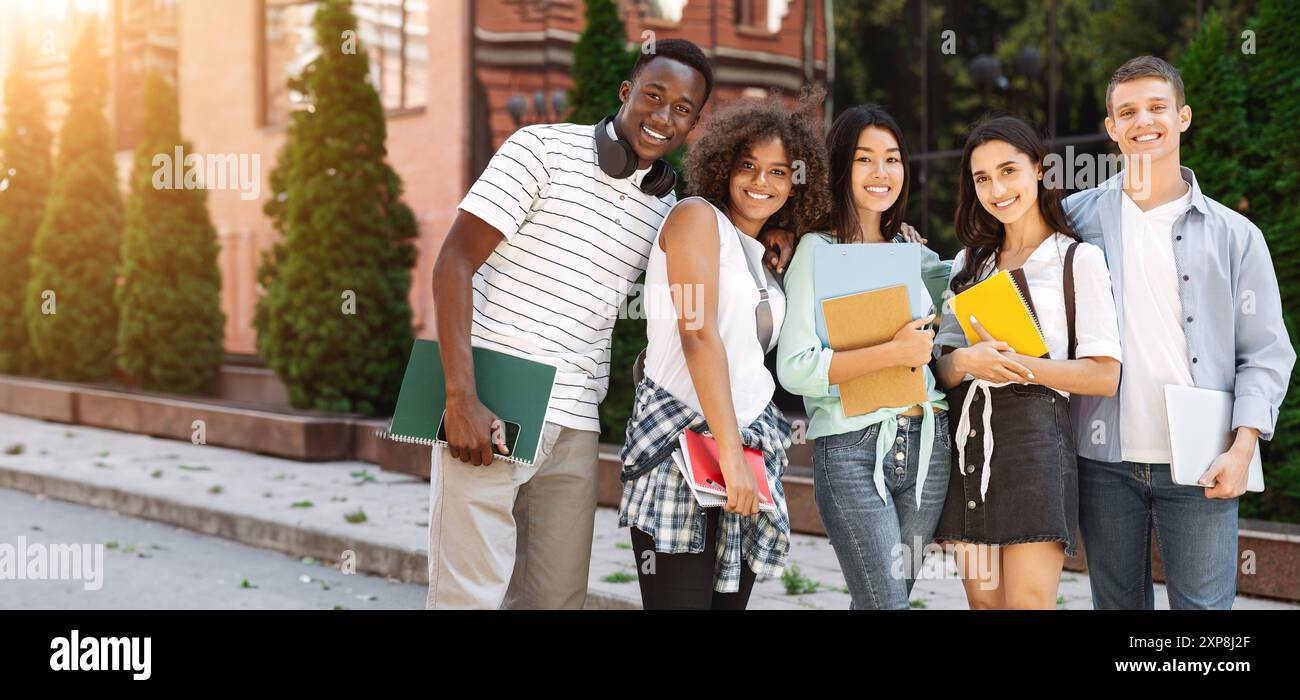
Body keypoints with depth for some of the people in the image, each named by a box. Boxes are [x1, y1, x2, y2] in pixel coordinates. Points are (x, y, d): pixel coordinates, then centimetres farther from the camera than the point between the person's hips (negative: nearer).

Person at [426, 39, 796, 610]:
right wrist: (462, 398, -17)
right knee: (472, 595, -5)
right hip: (488, 412, -5)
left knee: (559, 595, 8)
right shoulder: (544, 149, -3)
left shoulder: (671, 209, 12)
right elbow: (455, 262, -9)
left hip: (575, 427, 5)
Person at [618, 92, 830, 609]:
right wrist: (730, 452, -21)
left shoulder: (768, 255, 20)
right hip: (684, 438, -7)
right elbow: (698, 334, -14)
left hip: (752, 442, 7)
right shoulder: (697, 216, -3)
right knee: (681, 600, -10)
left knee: (730, 598, 6)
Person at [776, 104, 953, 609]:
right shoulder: (816, 252, -3)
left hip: (927, 443, 6)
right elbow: (794, 368, -13)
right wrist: (893, 353, -19)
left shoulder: (915, 255, 14)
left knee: (880, 599, 9)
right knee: (887, 602, -11)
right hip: (851, 449, -5)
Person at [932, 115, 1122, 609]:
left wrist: (1016, 364, -17)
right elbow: (942, 366, 12)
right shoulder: (969, 263, 17)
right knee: (983, 600, 6)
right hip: (968, 440, 5)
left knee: (1028, 601, -10)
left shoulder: (1079, 259, 1)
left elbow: (1105, 376, -6)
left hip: (1033, 437, -5)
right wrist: (965, 361, -12)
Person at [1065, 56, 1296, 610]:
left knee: (1204, 603, -1)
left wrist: (1242, 446, -8)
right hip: (1105, 460, 1)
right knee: (1116, 601, 10)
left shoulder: (1234, 234, 5)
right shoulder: (1076, 217, 6)